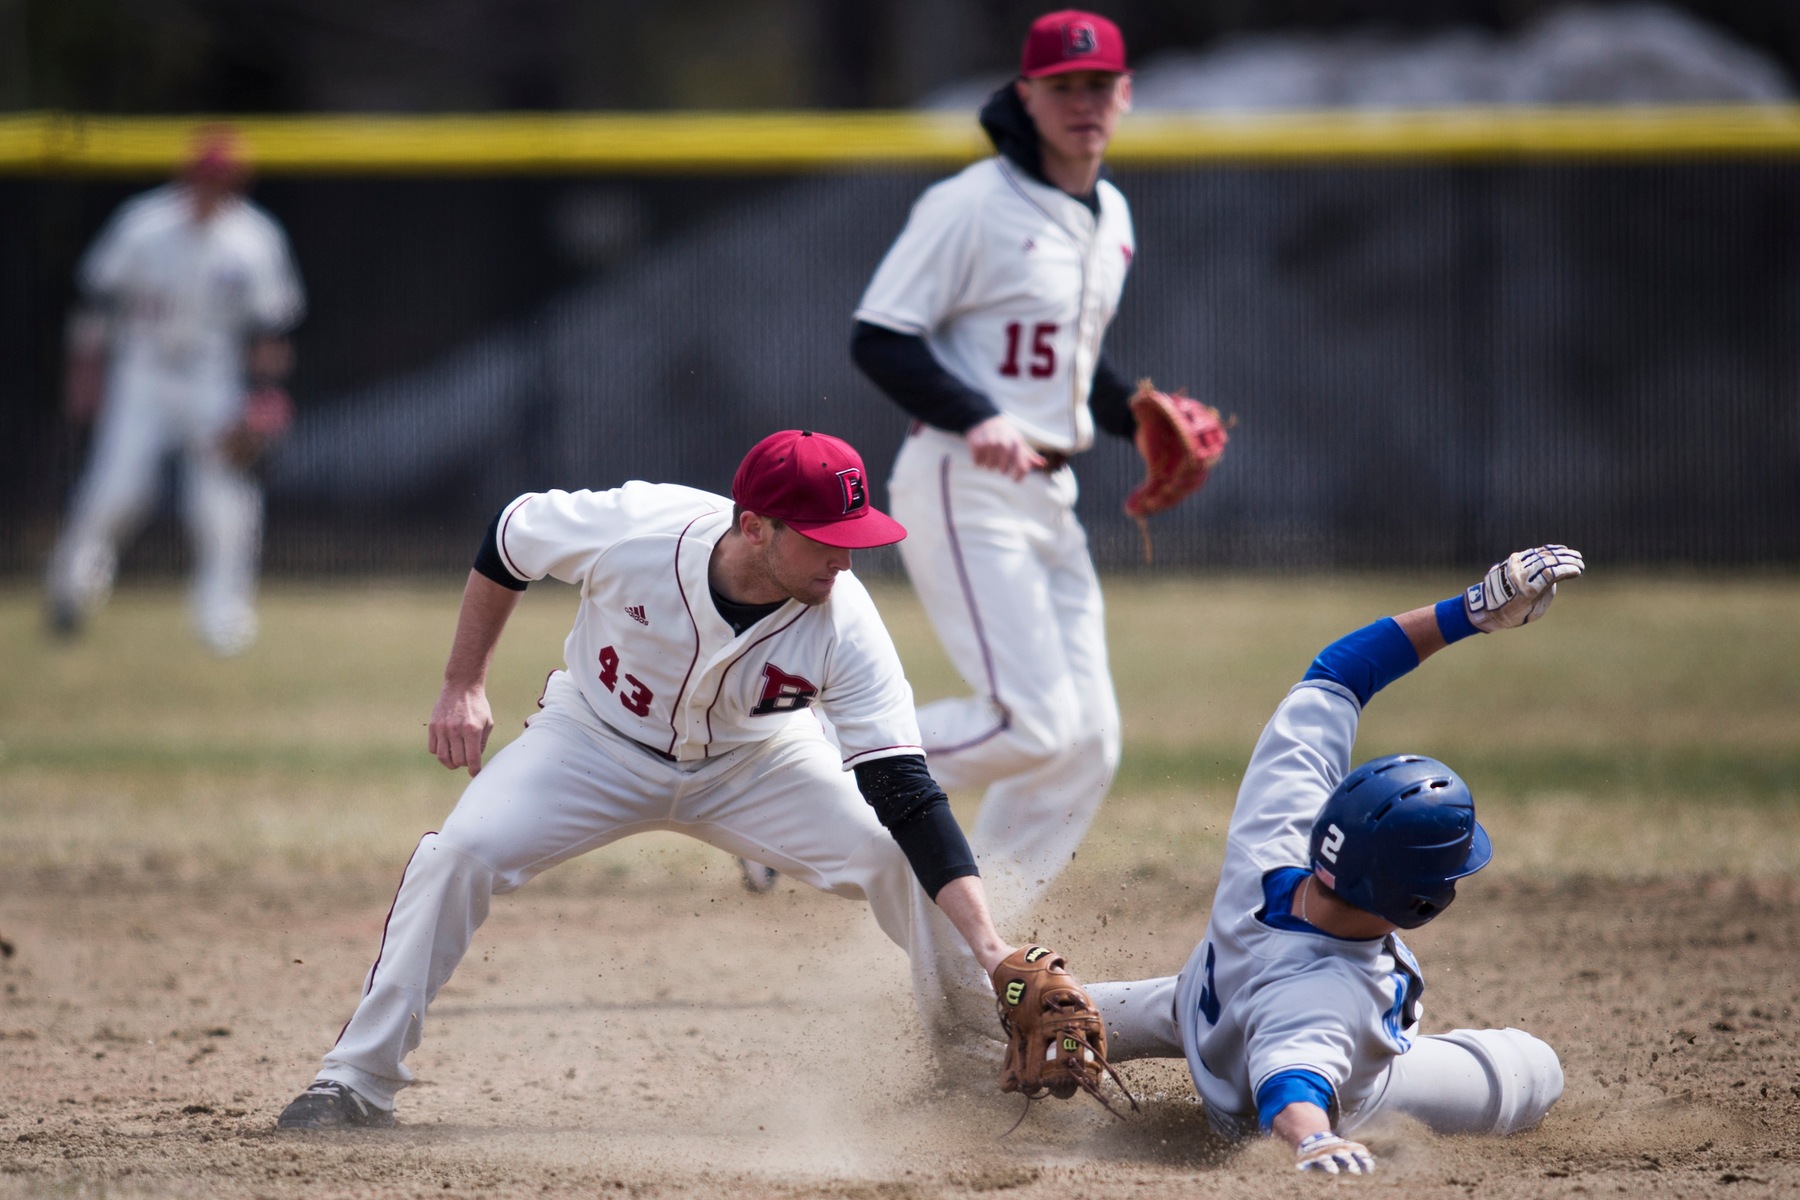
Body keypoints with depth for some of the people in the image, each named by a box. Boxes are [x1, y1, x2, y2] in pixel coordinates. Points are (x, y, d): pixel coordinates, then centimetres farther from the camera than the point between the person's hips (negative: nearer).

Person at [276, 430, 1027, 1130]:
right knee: (459, 853, -22)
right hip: (599, 745, -1)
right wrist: (464, 686, -7)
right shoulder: (631, 527, -32)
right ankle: (358, 1082, -10)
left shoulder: (845, 629, -31)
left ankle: (988, 1056, 5)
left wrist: (991, 952, -41)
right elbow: (509, 541, -10)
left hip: (754, 762, 1)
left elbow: (908, 797, -32)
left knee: (904, 858, -18)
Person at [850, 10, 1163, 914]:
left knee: (1087, 744, 4)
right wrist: (977, 420, -27)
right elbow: (878, 340, -14)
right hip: (963, 493, -9)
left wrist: (1141, 416, 9)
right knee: (1033, 723, -20)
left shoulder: (1110, 217, 15)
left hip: (1049, 497, 9)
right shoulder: (971, 205, -11)